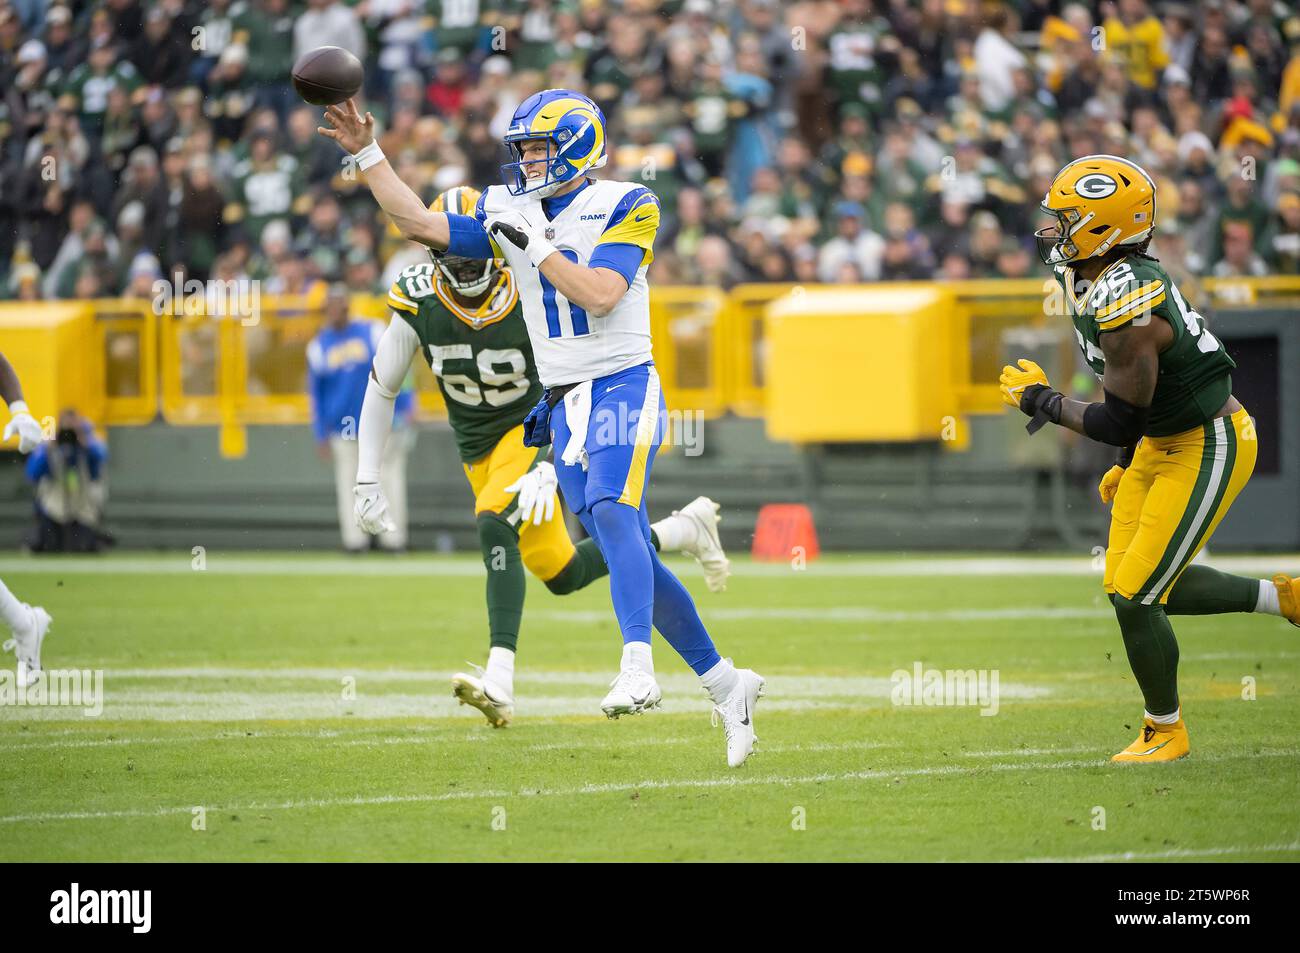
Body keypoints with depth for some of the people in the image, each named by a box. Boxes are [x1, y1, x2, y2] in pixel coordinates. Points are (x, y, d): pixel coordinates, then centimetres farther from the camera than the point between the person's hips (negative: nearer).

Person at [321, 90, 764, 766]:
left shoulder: (625, 208, -5)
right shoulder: (509, 212, 11)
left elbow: (601, 294, -18)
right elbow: (420, 224, 5)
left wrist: (534, 244, -17)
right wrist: (367, 154, 0)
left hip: (622, 387, -6)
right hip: (563, 405, 6)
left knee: (611, 512, -30)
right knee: (631, 556, 6)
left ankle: (637, 668, -41)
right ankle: (723, 684, 16)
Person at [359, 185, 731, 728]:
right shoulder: (419, 303, -14)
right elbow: (381, 390, -2)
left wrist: (550, 468, -33)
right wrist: (366, 481, -5)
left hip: (534, 429, -5)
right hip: (477, 448, 5)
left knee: (494, 525, -32)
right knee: (563, 576, 10)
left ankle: (500, 683, -37)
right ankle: (684, 530, 34)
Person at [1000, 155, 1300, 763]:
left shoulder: (1124, 306, -29)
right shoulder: (1090, 283, 2)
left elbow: (1120, 423, -26)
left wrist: (1044, 402, -12)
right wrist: (1130, 465, 20)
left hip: (1207, 451, -10)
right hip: (1160, 445, 10)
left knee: (1136, 596, -6)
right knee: (1130, 584, 13)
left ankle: (1165, 730, 14)